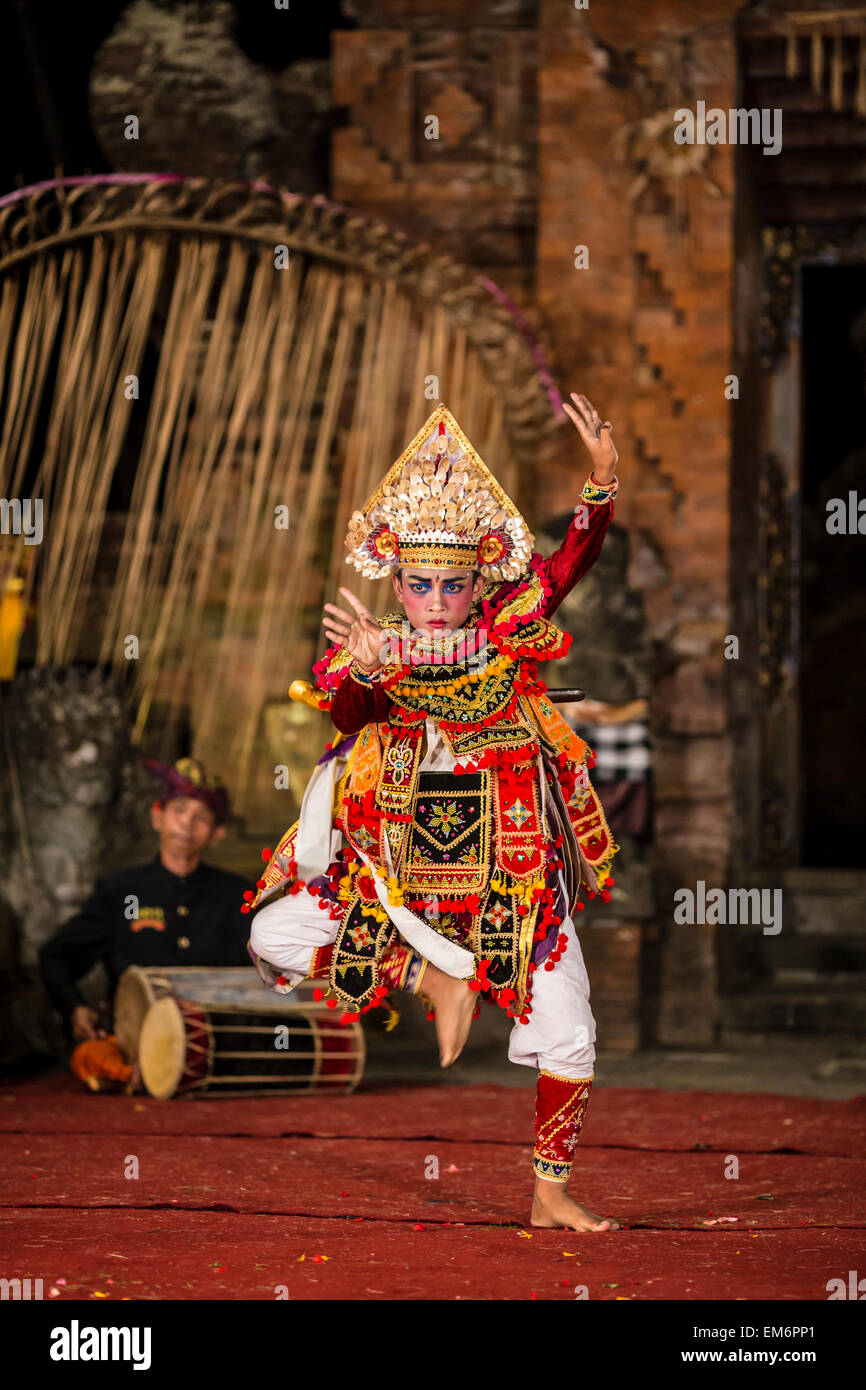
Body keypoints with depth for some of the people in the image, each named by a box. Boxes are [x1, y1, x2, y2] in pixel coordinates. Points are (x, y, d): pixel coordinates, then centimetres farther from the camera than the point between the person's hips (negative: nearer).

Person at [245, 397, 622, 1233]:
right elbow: (349, 714, -21)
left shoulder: (509, 629, 2)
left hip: (514, 872, 0)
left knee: (567, 1035, -2)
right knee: (274, 936, -18)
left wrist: (602, 479, -28)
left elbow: (571, 560, -11)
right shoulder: (376, 649, -2)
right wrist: (360, 668, -45)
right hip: (397, 864, 0)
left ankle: (549, 1193, 16)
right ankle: (433, 970, 0)